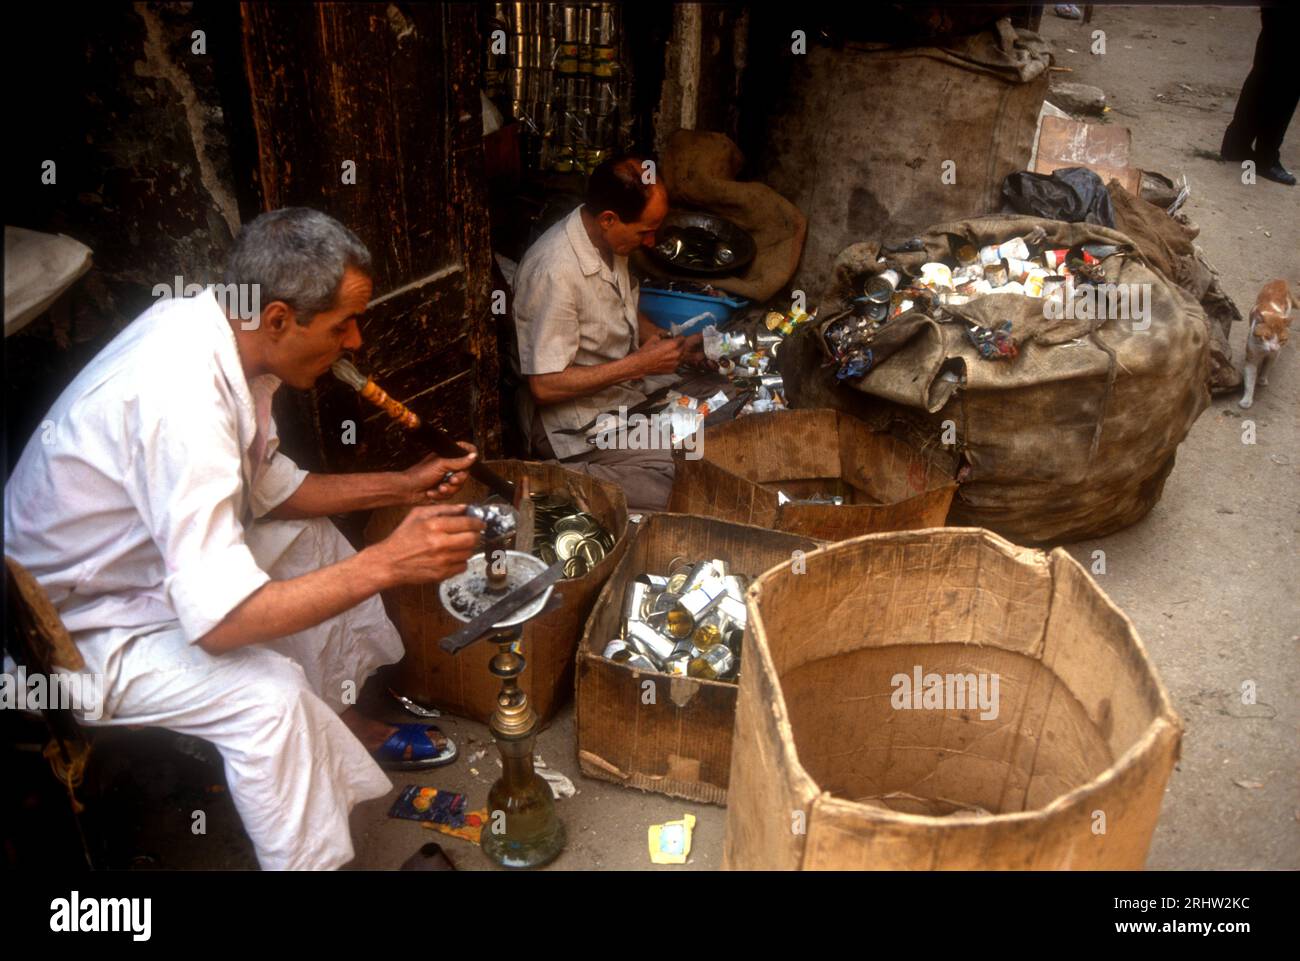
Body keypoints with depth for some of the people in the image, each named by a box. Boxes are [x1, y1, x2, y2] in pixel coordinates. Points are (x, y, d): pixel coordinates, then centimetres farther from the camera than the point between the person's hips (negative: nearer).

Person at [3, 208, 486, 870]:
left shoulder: (224, 333, -8)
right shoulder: (183, 398, -36)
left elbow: (269, 487, 7)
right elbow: (220, 620, -37)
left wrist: (398, 487, 0)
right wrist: (386, 564, -37)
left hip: (156, 557, 10)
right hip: (77, 622, -10)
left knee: (314, 539, 16)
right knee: (267, 693, -28)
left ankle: (350, 727, 31)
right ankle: (310, 860, -5)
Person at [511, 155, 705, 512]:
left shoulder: (609, 241, 1)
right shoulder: (556, 271, -26)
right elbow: (544, 385, -26)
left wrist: (671, 344, 1)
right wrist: (641, 363, -22)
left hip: (626, 383, 9)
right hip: (577, 420, -9)